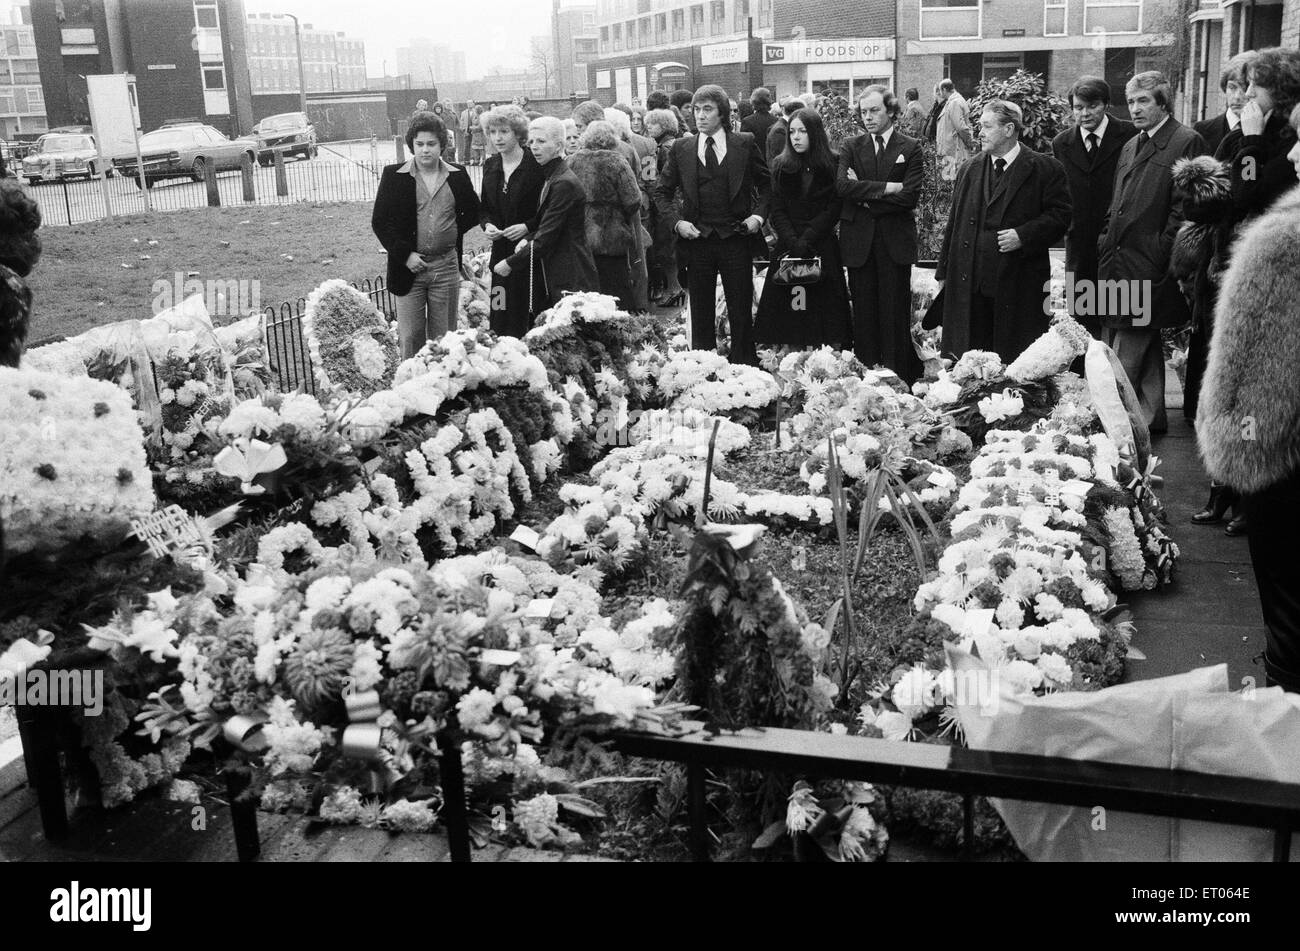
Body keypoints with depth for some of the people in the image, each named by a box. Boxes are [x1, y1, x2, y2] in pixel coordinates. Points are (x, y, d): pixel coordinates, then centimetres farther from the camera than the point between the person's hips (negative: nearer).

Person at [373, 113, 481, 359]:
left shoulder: (458, 176, 5)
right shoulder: (394, 176, -1)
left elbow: (473, 212, 17)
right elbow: (379, 222, -1)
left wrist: (453, 232, 2)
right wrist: (404, 254, -11)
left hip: (446, 266, 1)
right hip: (409, 265, -1)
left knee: (443, 337, 8)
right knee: (410, 337, 2)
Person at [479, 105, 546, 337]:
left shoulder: (536, 164, -7)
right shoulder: (490, 166, 12)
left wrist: (527, 226, -15)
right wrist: (487, 224, 1)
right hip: (501, 251, 5)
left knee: (531, 316, -7)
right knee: (500, 319, 2)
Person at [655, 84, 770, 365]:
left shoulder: (745, 144, 1)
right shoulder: (680, 148, 5)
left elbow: (767, 184, 9)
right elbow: (663, 192, 11)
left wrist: (758, 215, -5)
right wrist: (677, 222, -4)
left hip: (737, 238, -1)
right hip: (697, 239, 1)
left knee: (741, 312, 4)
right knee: (701, 313, 8)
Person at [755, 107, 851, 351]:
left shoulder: (832, 165, 2)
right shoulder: (781, 166, 8)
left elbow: (834, 209, -3)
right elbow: (777, 212, 3)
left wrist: (806, 240, -12)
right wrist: (793, 242, -12)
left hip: (822, 247, -1)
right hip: (787, 248, 1)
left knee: (825, 305, -4)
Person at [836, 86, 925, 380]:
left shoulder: (910, 148, 3)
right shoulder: (851, 147, 10)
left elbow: (910, 196, -9)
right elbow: (842, 185, -8)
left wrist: (865, 196, -8)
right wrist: (886, 188, -14)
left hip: (895, 242, -2)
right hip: (858, 242, 2)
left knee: (896, 314, 0)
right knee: (863, 312, 5)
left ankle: (900, 377, 6)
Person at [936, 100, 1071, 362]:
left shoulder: (1045, 169, 0)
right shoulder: (968, 170, 14)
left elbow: (1059, 215, -3)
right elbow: (954, 222, 16)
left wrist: (1023, 236, -17)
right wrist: (944, 271, 13)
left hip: (1019, 283, -4)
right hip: (969, 283, 4)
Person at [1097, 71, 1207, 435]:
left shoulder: (1187, 142, -7)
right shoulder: (1131, 145, 18)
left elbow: (1182, 210, -12)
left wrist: (1158, 257, -15)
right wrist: (1106, 240, 10)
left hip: (1147, 267, -8)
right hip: (1116, 261, 8)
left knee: (1126, 356, -8)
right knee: (1146, 349, 15)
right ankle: (1150, 416, 23)